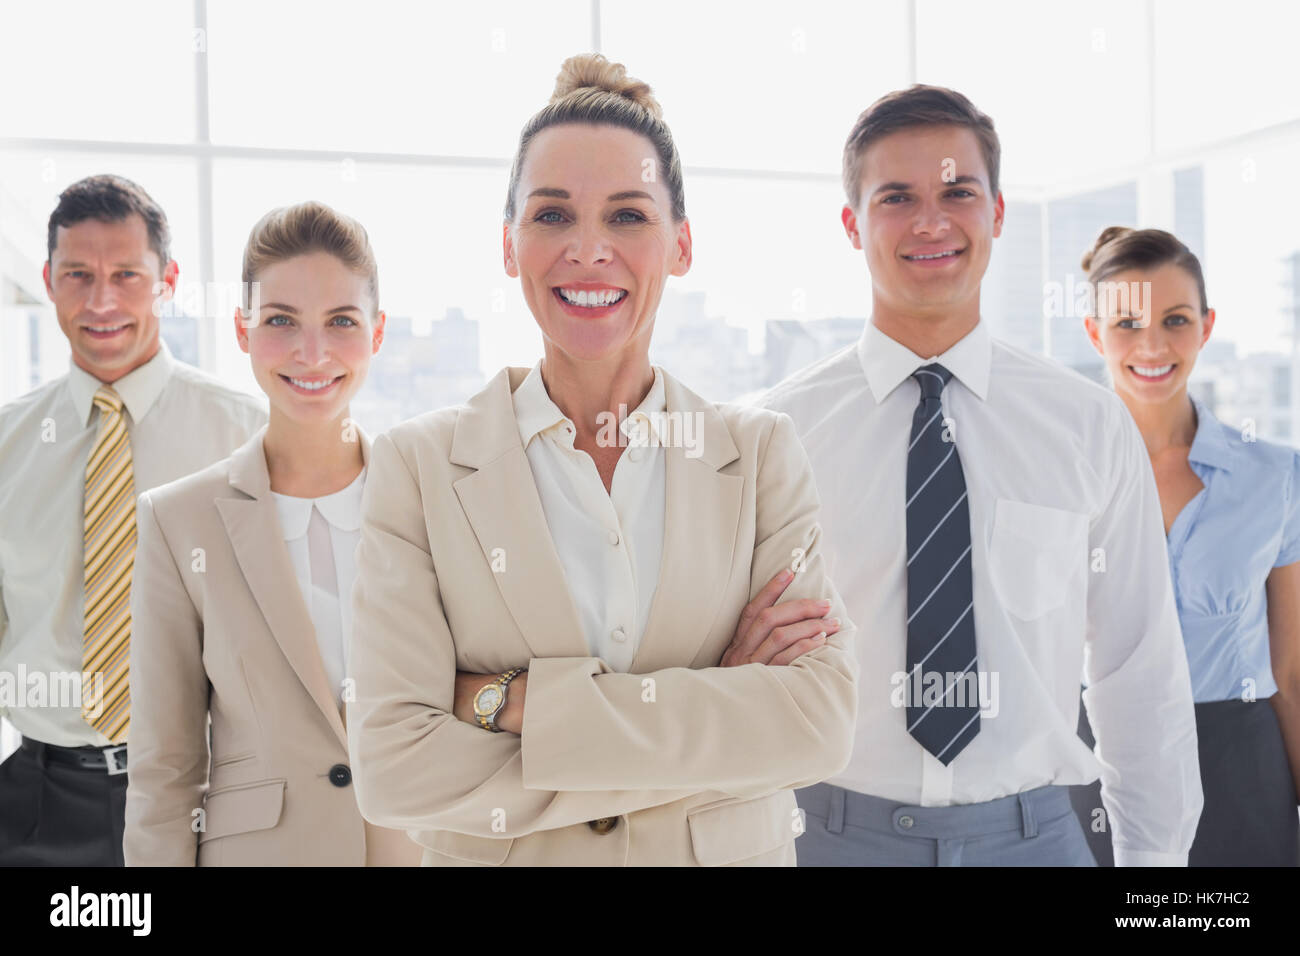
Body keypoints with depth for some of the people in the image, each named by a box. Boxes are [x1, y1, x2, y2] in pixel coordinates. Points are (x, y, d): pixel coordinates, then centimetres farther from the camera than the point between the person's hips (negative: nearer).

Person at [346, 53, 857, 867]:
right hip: (495, 855, -1)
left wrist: (518, 702, -23)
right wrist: (713, 710, -21)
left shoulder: (763, 455, -6)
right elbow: (393, 770, -19)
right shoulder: (418, 466, -10)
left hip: (734, 849, 1)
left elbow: (821, 721, -17)